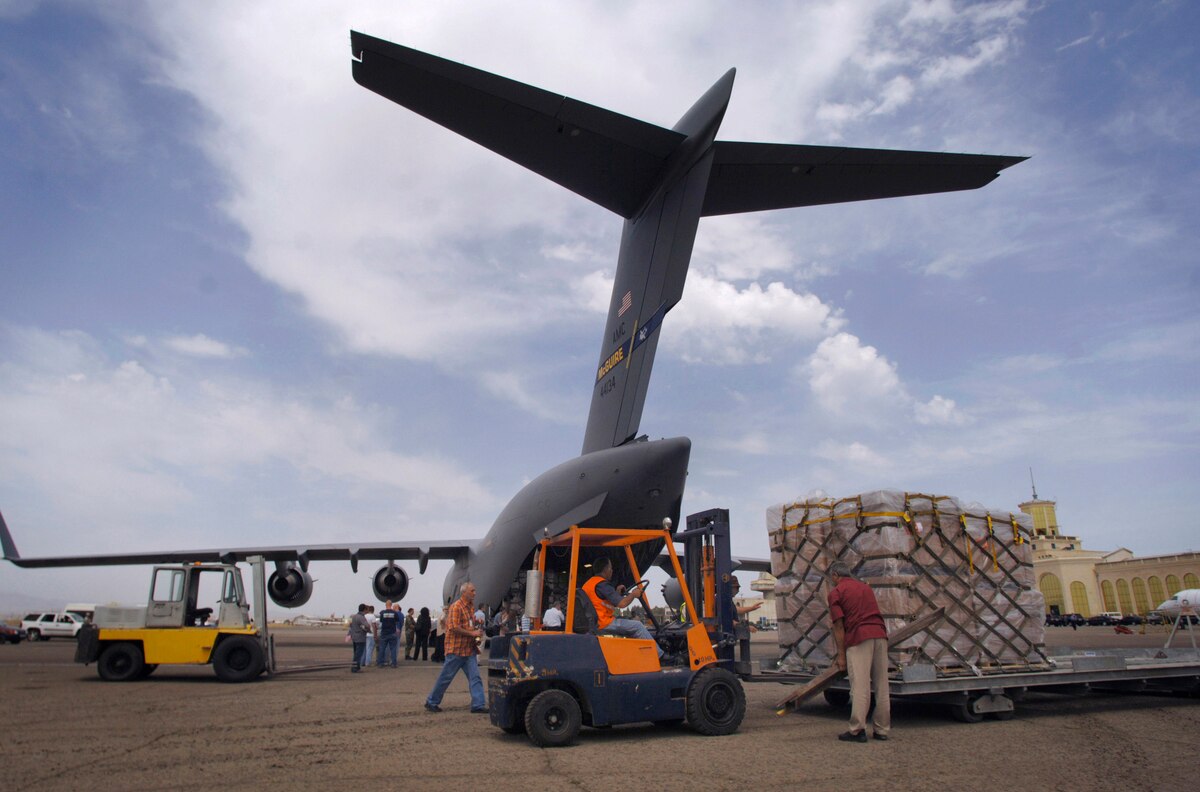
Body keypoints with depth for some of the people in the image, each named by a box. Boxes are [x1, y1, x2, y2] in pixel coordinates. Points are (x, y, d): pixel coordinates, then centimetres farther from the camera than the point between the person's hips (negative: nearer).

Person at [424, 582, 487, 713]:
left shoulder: (471, 607, 13)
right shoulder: (456, 607, -14)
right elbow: (454, 627, -21)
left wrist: (477, 629, 6)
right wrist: (472, 633, -18)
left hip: (469, 649, 8)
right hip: (456, 649, -7)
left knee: (475, 677, 0)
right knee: (446, 677, 4)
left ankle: (478, 704, 1)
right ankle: (432, 702, 19)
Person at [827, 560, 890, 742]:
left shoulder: (835, 593, 3)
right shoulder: (865, 586, 23)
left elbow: (839, 626, -3)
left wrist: (841, 655, 1)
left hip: (859, 639, -6)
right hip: (880, 635, 6)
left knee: (860, 686, -4)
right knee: (882, 686, 10)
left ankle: (857, 730, -2)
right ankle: (882, 729, 17)